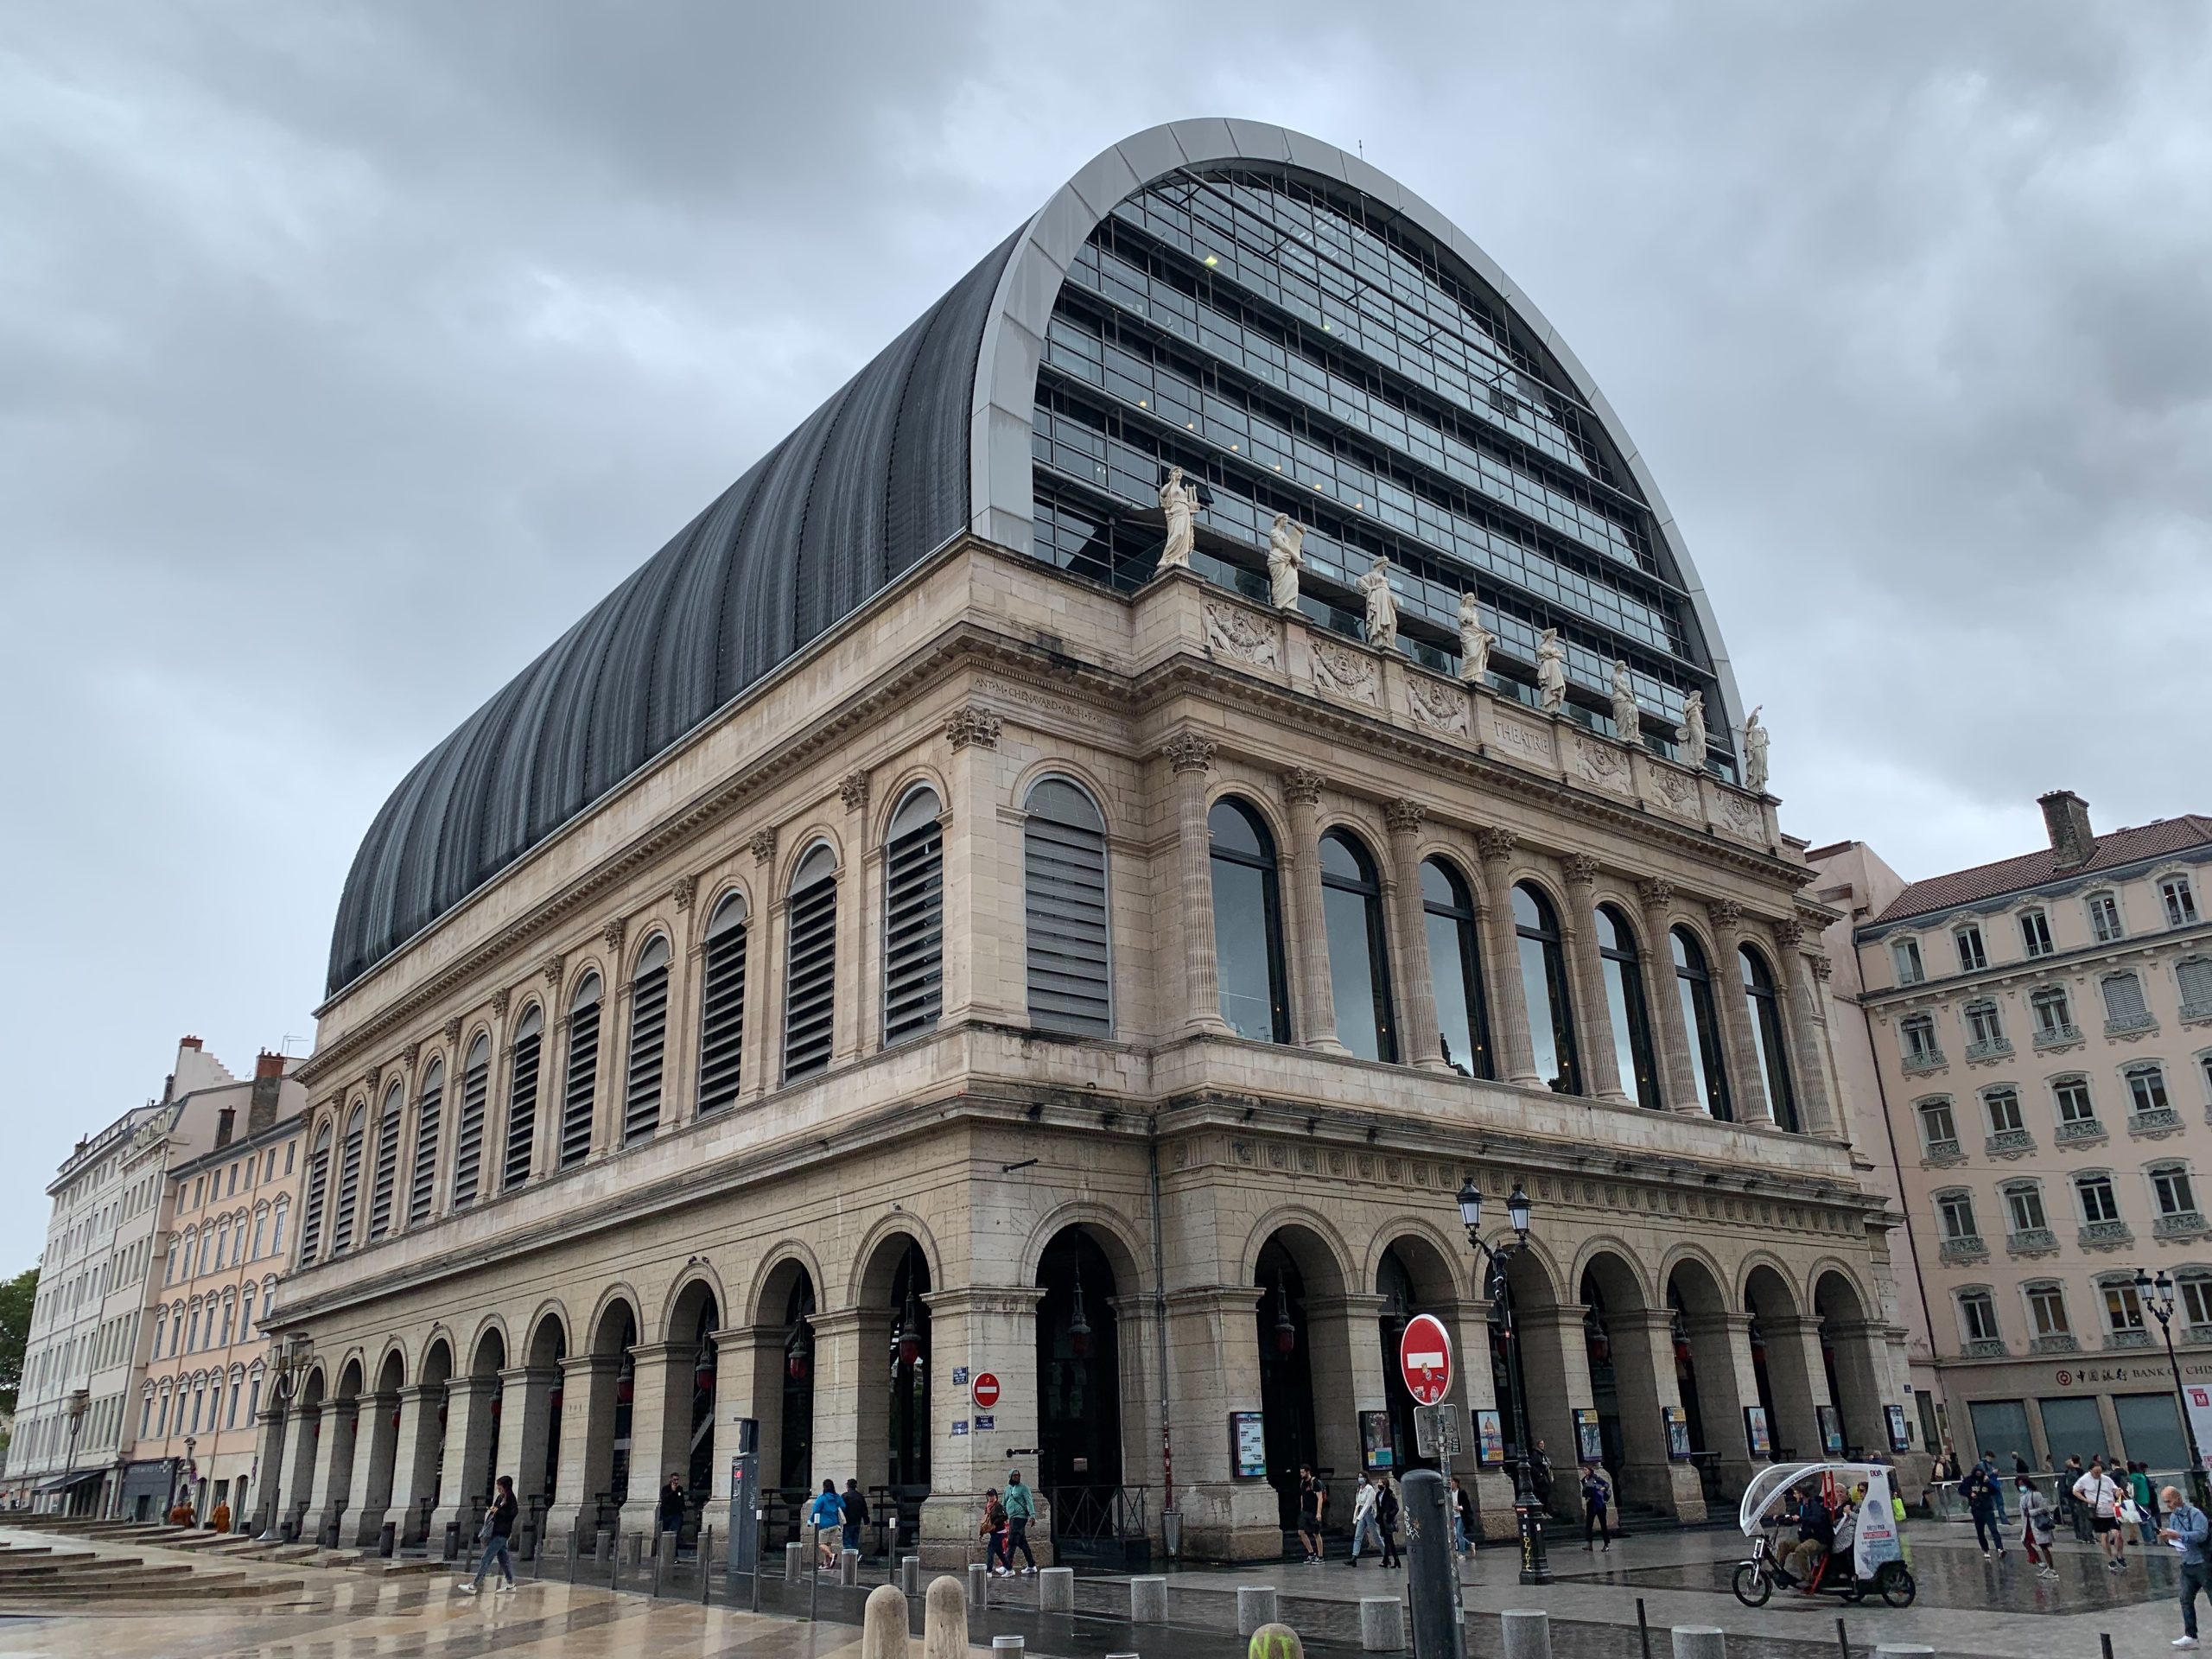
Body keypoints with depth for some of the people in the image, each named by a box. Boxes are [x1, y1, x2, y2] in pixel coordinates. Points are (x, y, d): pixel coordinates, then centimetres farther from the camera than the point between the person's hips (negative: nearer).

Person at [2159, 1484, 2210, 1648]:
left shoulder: (2195, 1513, -15)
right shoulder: (2173, 1517, 9)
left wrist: (2178, 1535, -33)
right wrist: (2167, 1539, -5)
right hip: (2187, 1565, 8)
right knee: (2186, 1600, 4)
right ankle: (2190, 1636, 8)